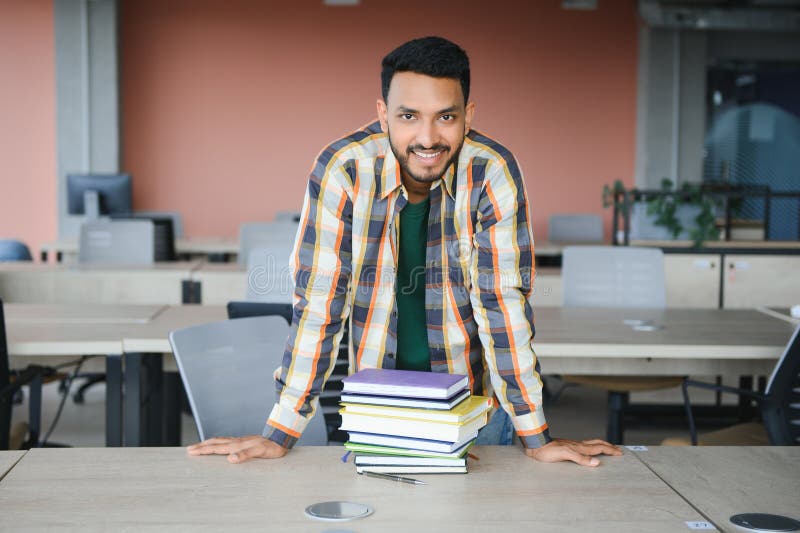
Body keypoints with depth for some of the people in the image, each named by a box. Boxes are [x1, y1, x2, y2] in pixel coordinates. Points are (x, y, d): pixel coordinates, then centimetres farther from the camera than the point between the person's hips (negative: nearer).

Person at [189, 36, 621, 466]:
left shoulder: (494, 172, -20)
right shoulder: (342, 168, -20)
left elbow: (503, 301, -17)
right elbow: (319, 301, -18)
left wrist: (536, 439, -17)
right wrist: (279, 435, -18)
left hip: (475, 401, 0)